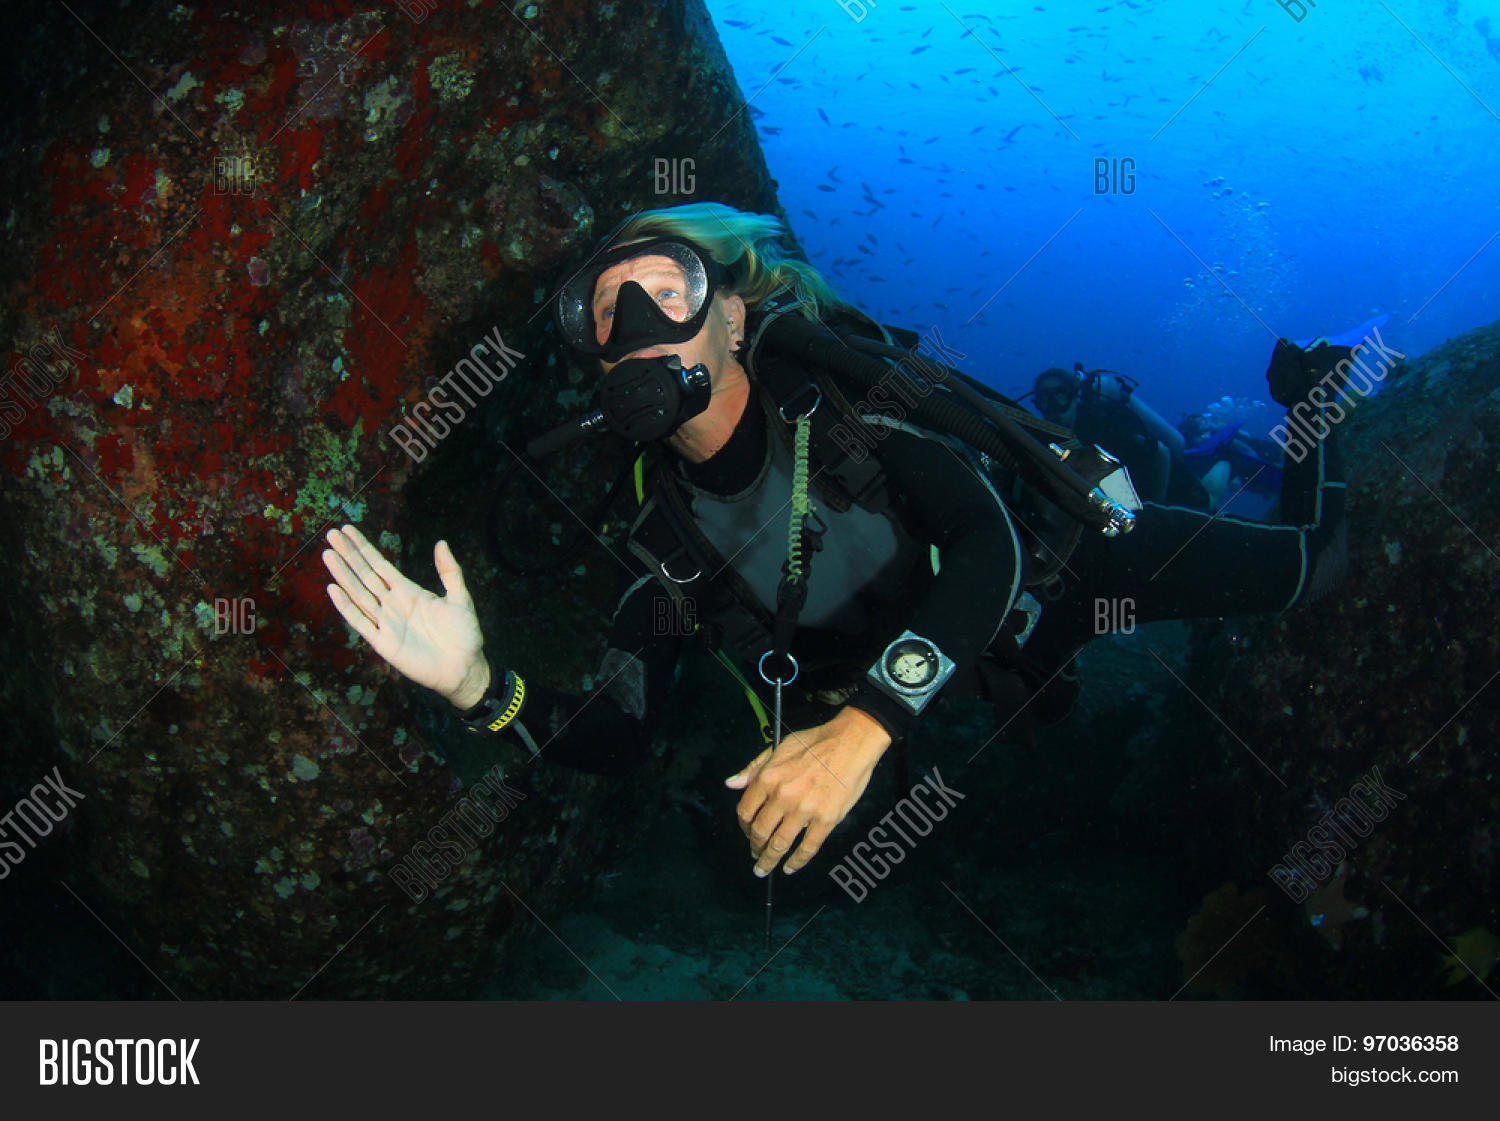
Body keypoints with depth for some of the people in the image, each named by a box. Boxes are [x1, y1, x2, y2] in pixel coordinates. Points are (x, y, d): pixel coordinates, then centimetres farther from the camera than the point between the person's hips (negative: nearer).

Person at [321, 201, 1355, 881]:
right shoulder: (667, 528, -15)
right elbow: (616, 740, -15)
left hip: (1045, 573, -3)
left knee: (1298, 564, 0)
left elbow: (987, 542, -42)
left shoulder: (836, 389, -28)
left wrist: (864, 725, -56)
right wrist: (481, 683, -35)